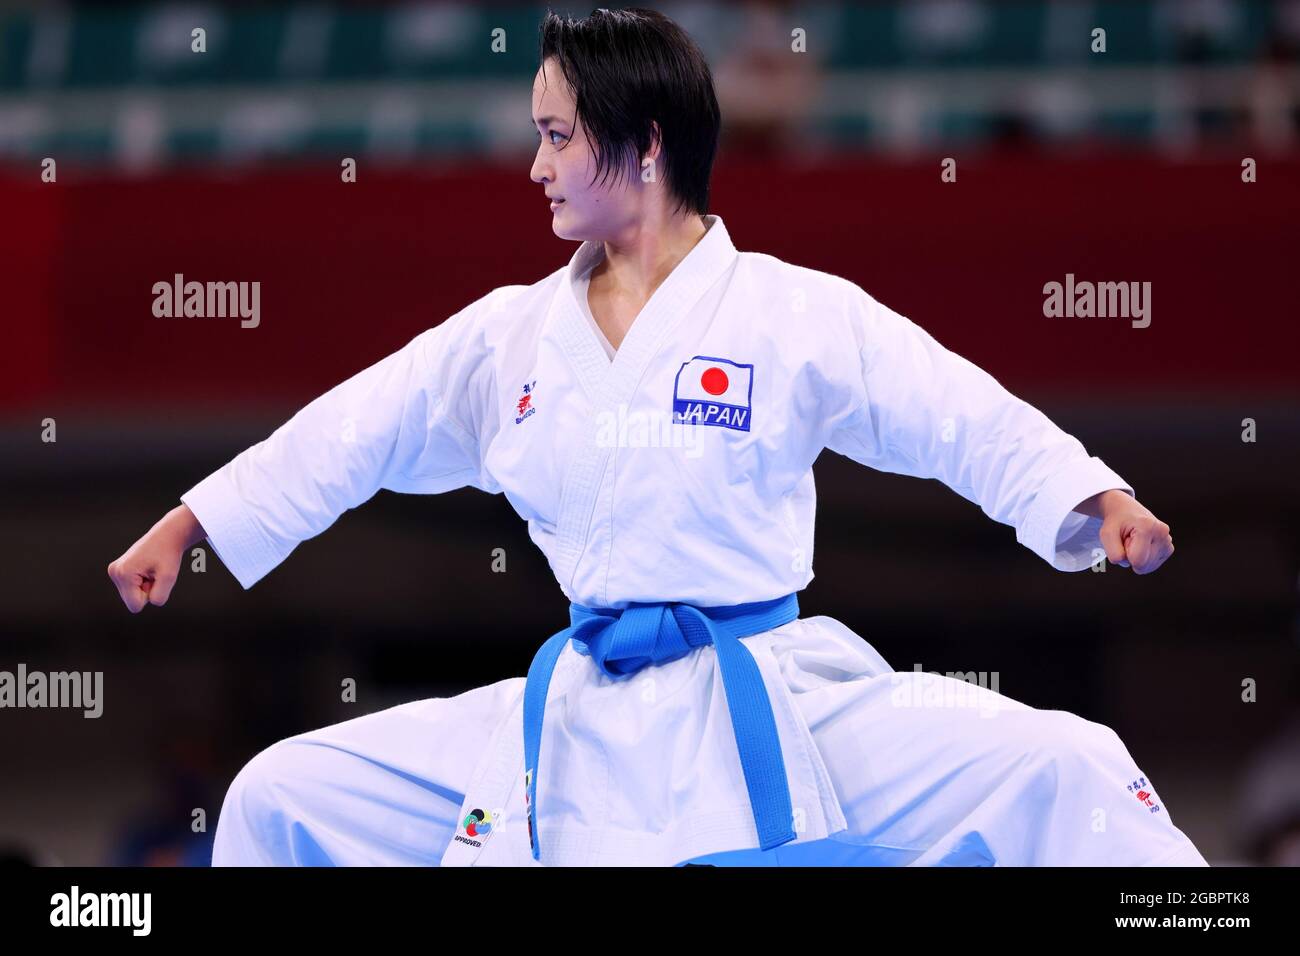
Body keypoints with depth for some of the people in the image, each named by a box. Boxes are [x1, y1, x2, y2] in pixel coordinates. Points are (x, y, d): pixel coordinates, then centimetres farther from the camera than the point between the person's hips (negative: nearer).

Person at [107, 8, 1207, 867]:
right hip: (583, 719, 4)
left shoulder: (797, 312, -4)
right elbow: (348, 437, 16)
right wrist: (181, 528, 19)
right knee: (282, 798, 1)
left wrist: (1101, 504, -23)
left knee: (1062, 775, -24)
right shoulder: (511, 334, 9)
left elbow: (972, 422, -7)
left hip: (784, 707, -4)